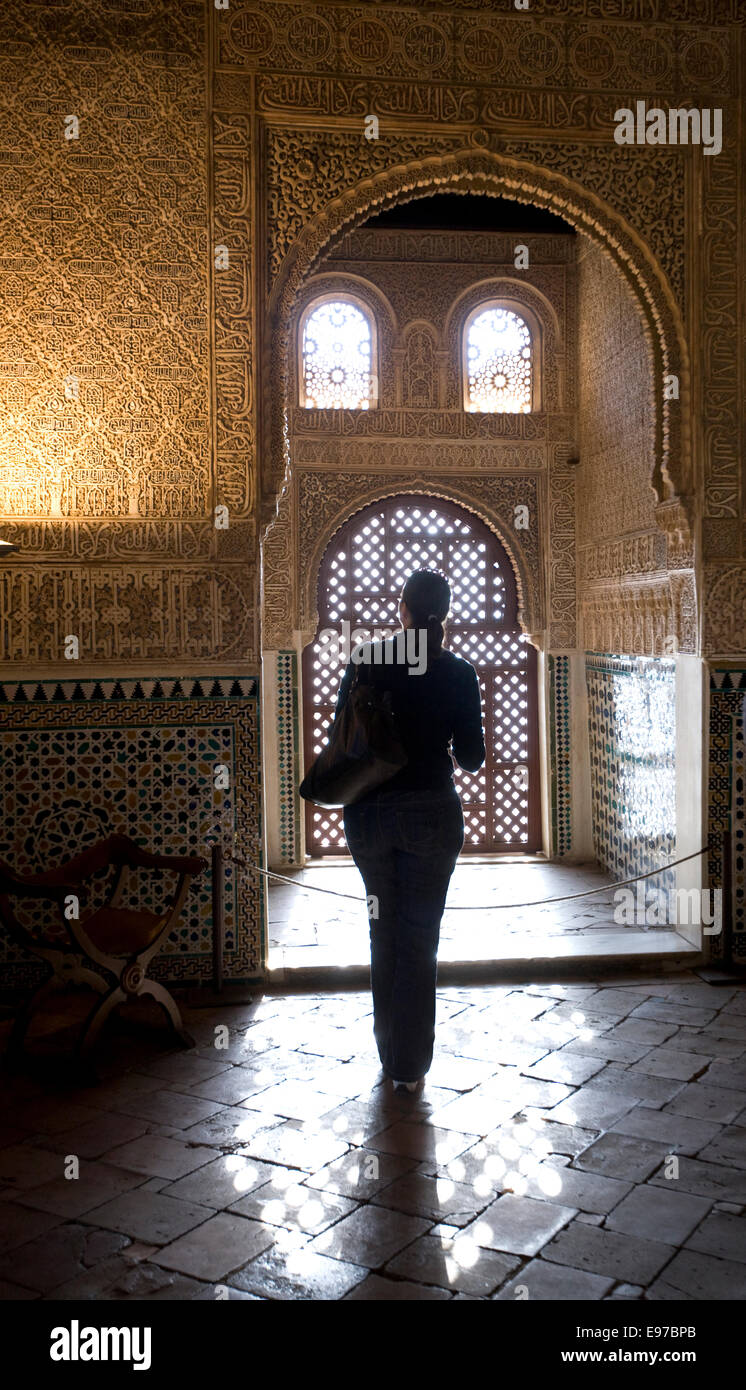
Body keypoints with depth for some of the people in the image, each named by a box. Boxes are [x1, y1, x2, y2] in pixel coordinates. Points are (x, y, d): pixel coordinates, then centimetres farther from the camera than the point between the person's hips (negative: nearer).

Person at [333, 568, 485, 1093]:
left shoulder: (365, 662, -4)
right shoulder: (458, 673, -7)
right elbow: (472, 758, -4)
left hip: (368, 813, 2)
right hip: (431, 813, -2)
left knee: (385, 933, 18)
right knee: (419, 938, 7)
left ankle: (390, 1052, 30)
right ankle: (411, 1066, 12)